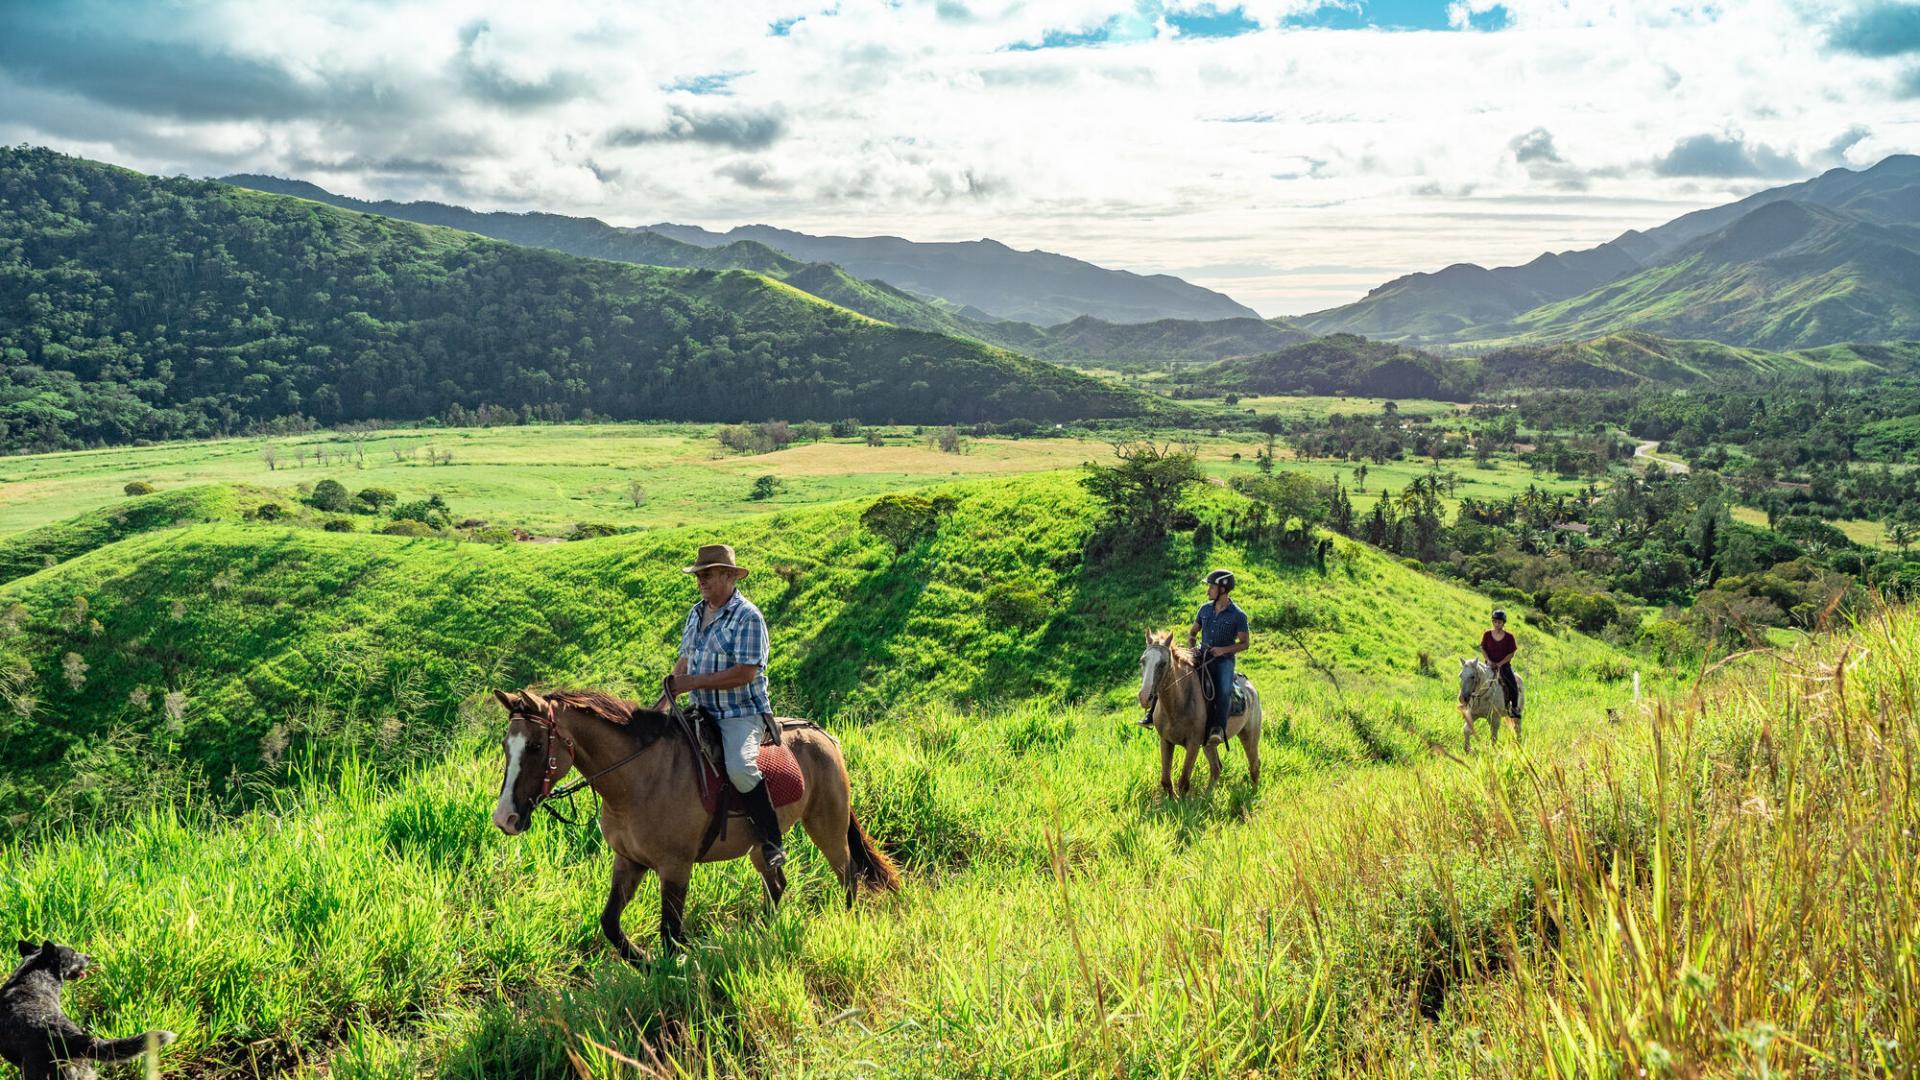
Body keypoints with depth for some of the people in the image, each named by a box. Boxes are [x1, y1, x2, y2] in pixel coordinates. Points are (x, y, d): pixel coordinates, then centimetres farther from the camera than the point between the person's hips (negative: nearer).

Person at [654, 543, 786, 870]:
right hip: (702, 712, 9)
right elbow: (685, 659, 21)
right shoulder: (696, 613, 13)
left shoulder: (747, 616, -12)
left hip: (741, 713, -8)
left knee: (740, 768, -31)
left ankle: (772, 843, -17)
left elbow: (746, 672, -20)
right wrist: (669, 693, 3)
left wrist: (695, 682, -20)